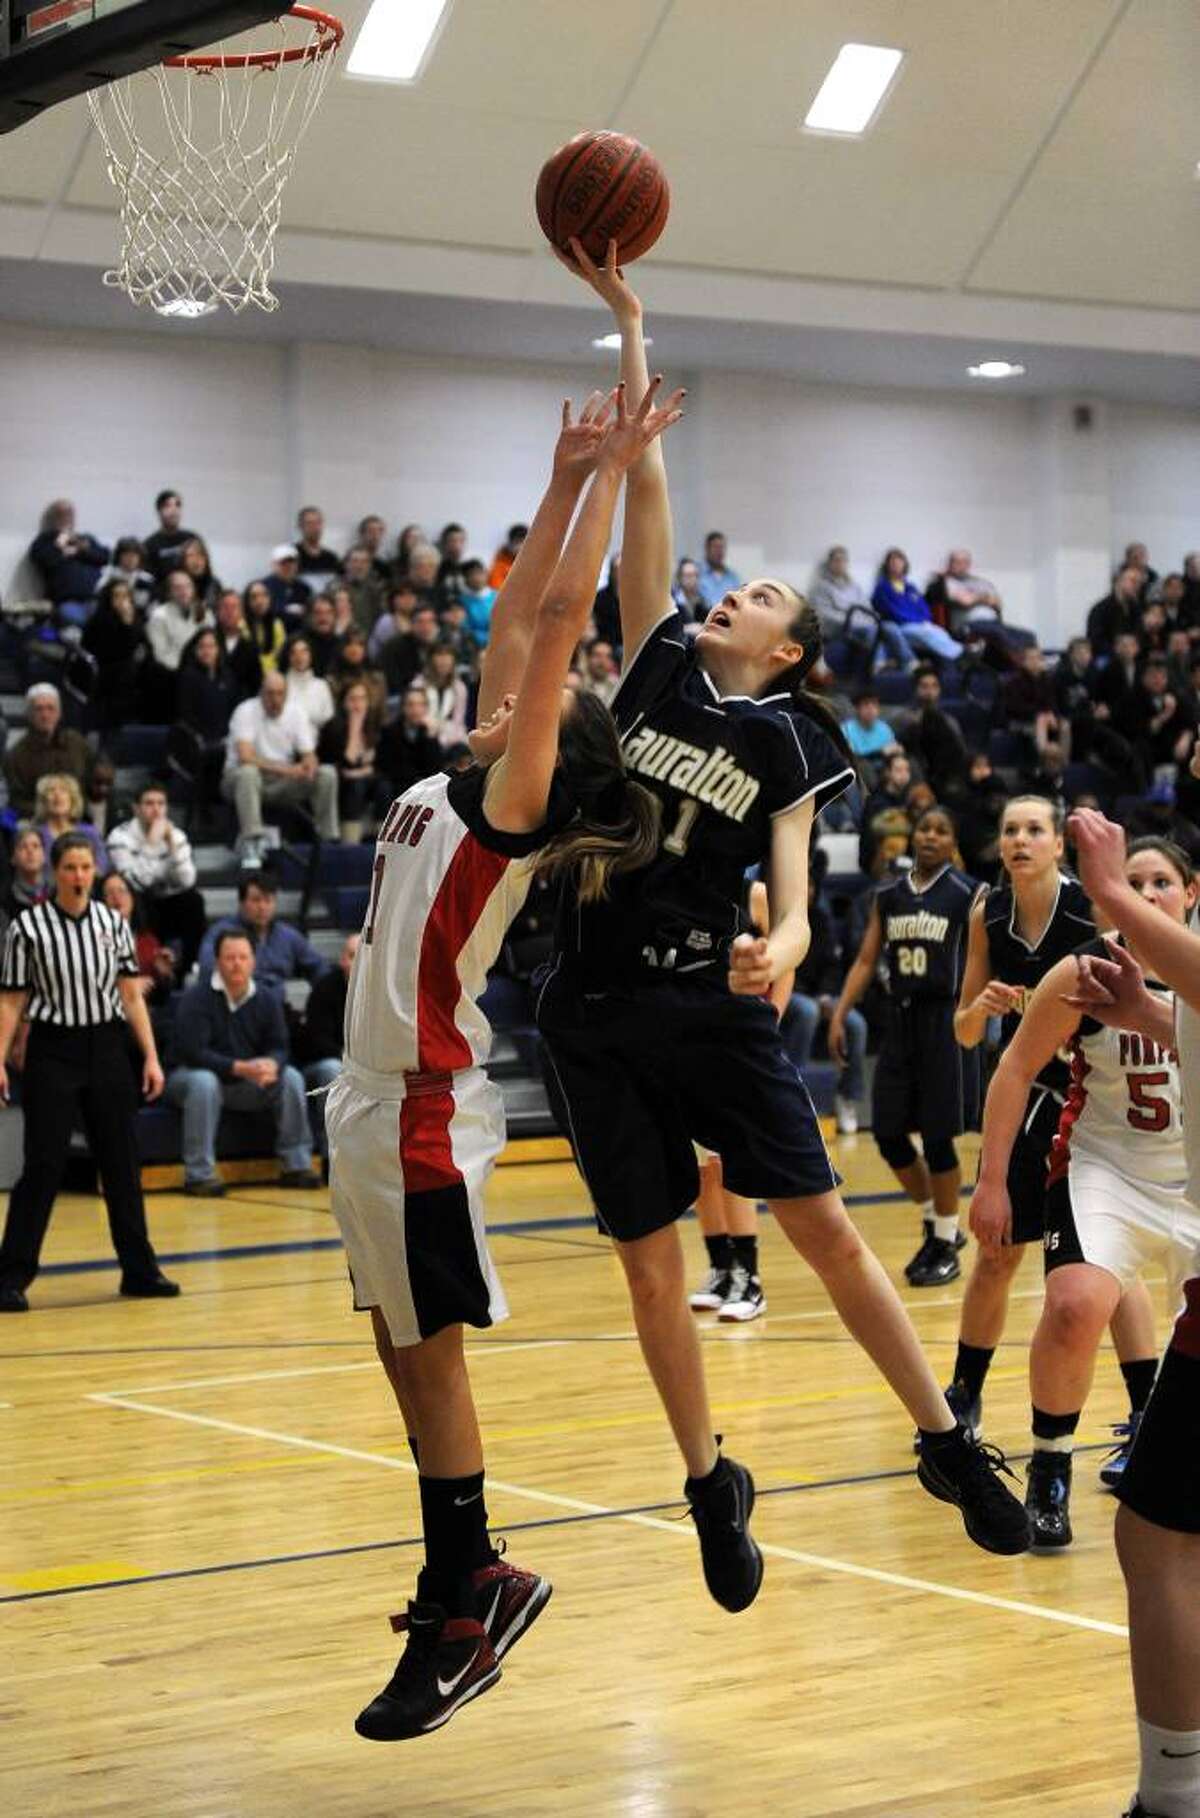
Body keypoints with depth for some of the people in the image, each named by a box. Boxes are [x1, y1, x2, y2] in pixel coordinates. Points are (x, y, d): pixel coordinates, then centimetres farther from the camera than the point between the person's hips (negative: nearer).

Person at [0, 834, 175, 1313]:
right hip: (52, 1053, -3)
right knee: (44, 1166, -6)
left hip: (107, 1050, 3)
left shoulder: (113, 923, 5)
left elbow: (131, 995, 7)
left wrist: (151, 1057, 2)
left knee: (121, 1164, 8)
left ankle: (139, 1270, 18)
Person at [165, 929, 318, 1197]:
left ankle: (296, 1165, -8)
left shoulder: (267, 1000, 2)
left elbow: (279, 1047, -1)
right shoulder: (196, 998, -16)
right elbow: (192, 1052, -23)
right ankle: (199, 1174, -34)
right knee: (203, 1082, -38)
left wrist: (272, 1064, -27)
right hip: (190, 1076, -5)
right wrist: (239, 1068, -32)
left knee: (290, 1077, -14)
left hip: (244, 1084, 5)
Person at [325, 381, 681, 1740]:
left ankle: (462, 1612, 4)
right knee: (404, 1354, 12)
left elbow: (558, 621, -12)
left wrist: (609, 475, -9)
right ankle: (473, 1578, 20)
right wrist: (564, 480, 17)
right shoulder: (461, 788, 11)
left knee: (429, 1355, -4)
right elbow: (516, 620, 15)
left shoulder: (511, 807, -9)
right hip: (371, 1101, 8)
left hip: (423, 1113, -8)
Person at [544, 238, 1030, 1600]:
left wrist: (782, 945, -28)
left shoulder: (788, 743, 5)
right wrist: (625, 324, 7)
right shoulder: (656, 666, 9)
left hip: (710, 1002, -2)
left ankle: (946, 1443, 10)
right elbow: (646, 485, 7)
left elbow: (790, 873, -5)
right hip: (597, 1003, 2)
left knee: (824, 1228, -1)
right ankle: (712, 1488, 19)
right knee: (651, 1264, 5)